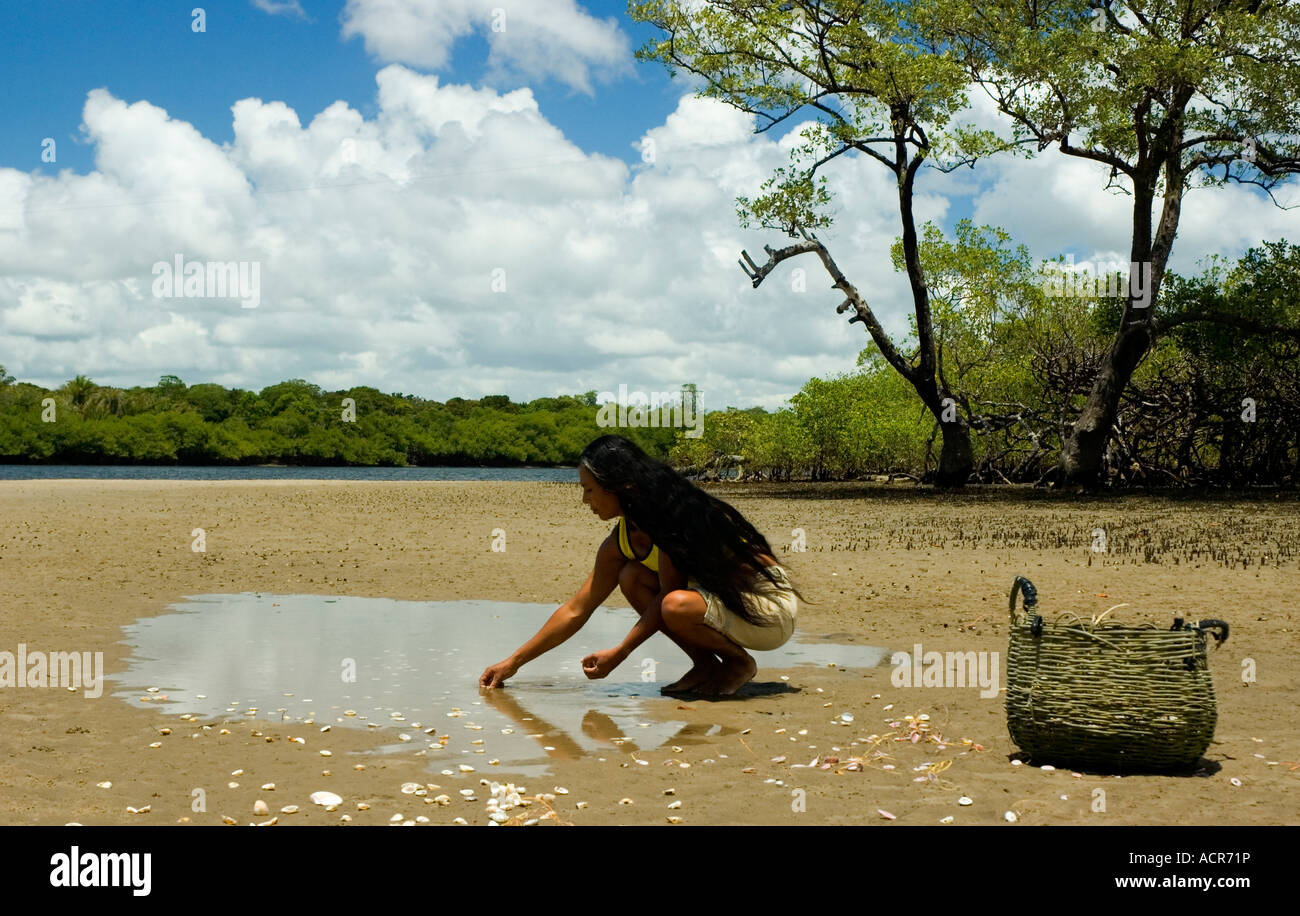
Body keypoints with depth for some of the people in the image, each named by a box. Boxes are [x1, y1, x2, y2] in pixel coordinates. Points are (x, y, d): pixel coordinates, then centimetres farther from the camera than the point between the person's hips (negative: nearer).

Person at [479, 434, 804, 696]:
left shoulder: (671, 513, -21)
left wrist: (619, 652, -17)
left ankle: (740, 663, -4)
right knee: (632, 578, -3)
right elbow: (575, 611, 9)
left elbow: (669, 595, -19)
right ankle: (706, 665, 3)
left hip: (771, 607, -8)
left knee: (678, 605, -34)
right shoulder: (619, 543, 3)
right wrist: (514, 662, 9)